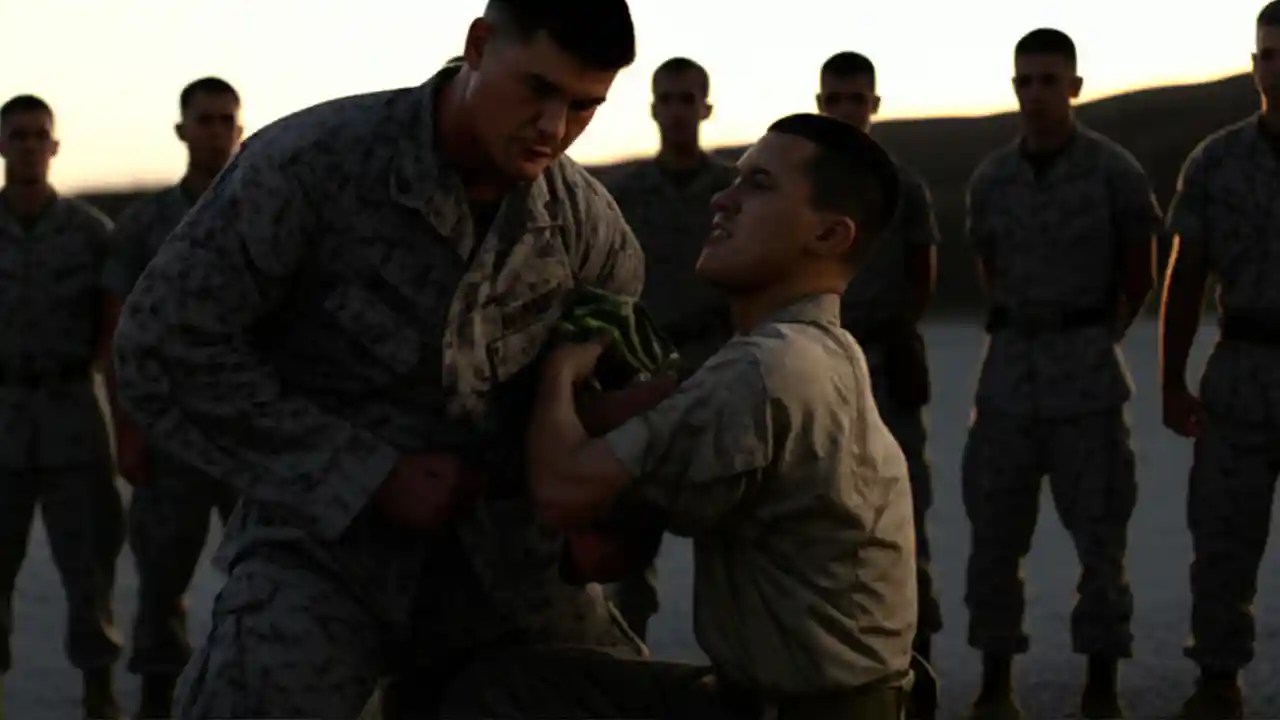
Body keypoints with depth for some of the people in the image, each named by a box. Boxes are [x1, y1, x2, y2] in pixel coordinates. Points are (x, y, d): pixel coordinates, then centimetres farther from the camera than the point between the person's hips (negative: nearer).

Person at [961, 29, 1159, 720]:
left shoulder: (1114, 171, -4)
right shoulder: (990, 178, 6)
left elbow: (1142, 267, 9)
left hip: (1086, 369, -3)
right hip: (1010, 369, 3)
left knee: (1099, 529, -1)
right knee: (995, 531, 3)